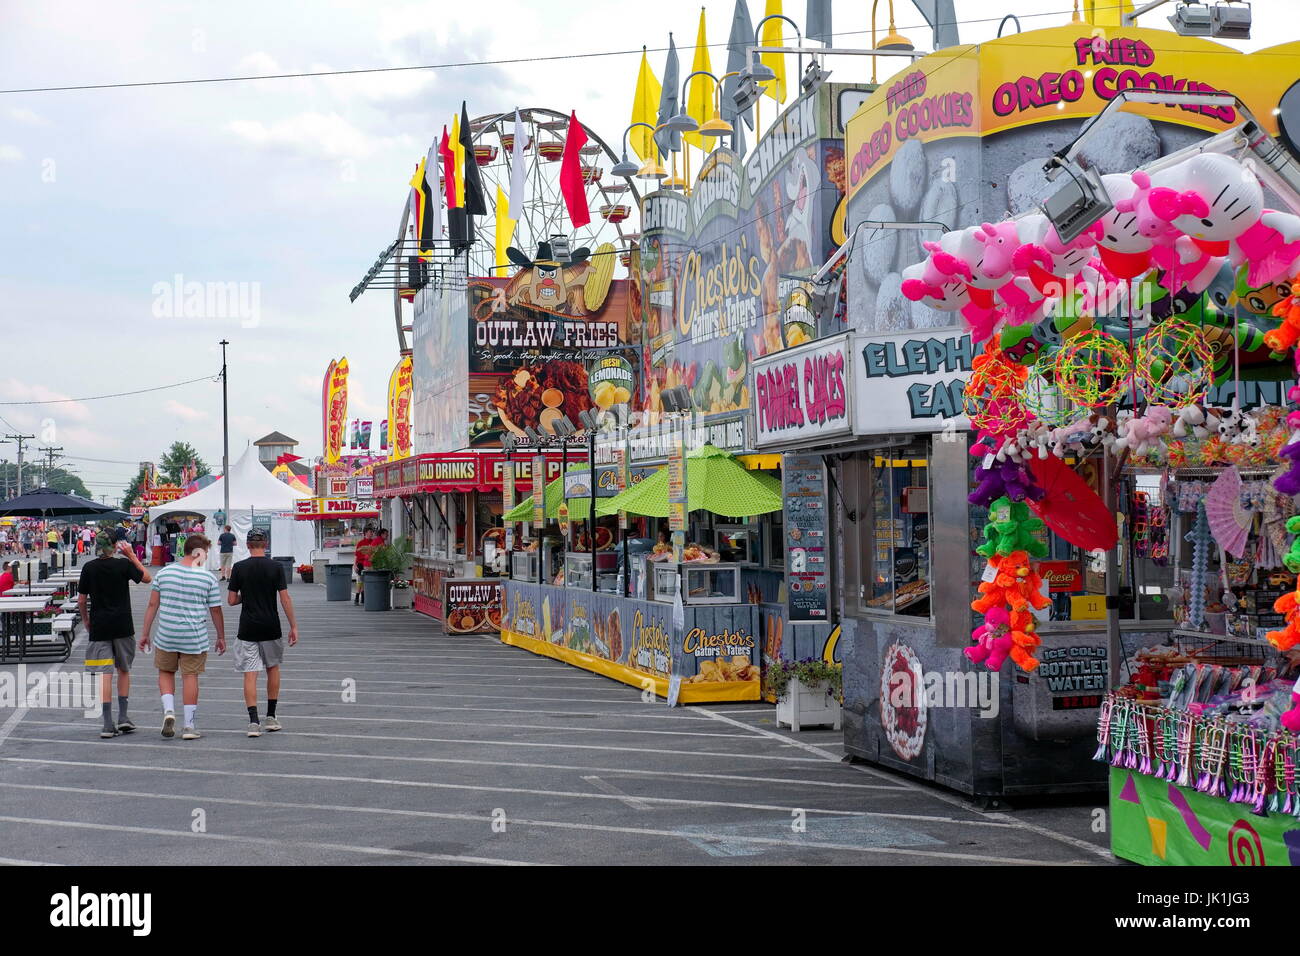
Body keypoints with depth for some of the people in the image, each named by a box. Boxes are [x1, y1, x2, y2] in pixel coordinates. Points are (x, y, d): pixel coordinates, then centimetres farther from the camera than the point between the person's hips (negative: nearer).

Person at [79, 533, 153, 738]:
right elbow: (147, 578, 9)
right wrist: (132, 556, 10)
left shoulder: (89, 568, -1)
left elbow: (81, 600, 2)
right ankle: (123, 717, 13)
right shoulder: (123, 565, -5)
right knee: (123, 670, 17)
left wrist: (85, 620, 18)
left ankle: (108, 724, -6)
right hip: (122, 626, 0)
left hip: (99, 627, 0)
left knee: (104, 675, -2)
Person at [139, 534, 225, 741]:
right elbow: (216, 611, 1)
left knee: (166, 673, 20)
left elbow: (152, 605, 3)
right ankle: (189, 726, 9)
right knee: (190, 677, 5)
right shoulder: (208, 578, -5)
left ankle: (168, 710, 0)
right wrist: (221, 637, 13)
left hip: (166, 636, 2)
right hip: (195, 638, -2)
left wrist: (145, 633, 11)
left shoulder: (164, 573, 1)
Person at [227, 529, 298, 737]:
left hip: (247, 630, -1)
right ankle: (271, 717, 22)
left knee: (250, 675, 0)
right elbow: (285, 599, -7)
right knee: (273, 668, 20)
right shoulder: (276, 567, -5)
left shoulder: (239, 568, -4)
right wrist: (293, 626, -1)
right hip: (271, 629, 1)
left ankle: (254, 721, -11)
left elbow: (231, 600, -2)